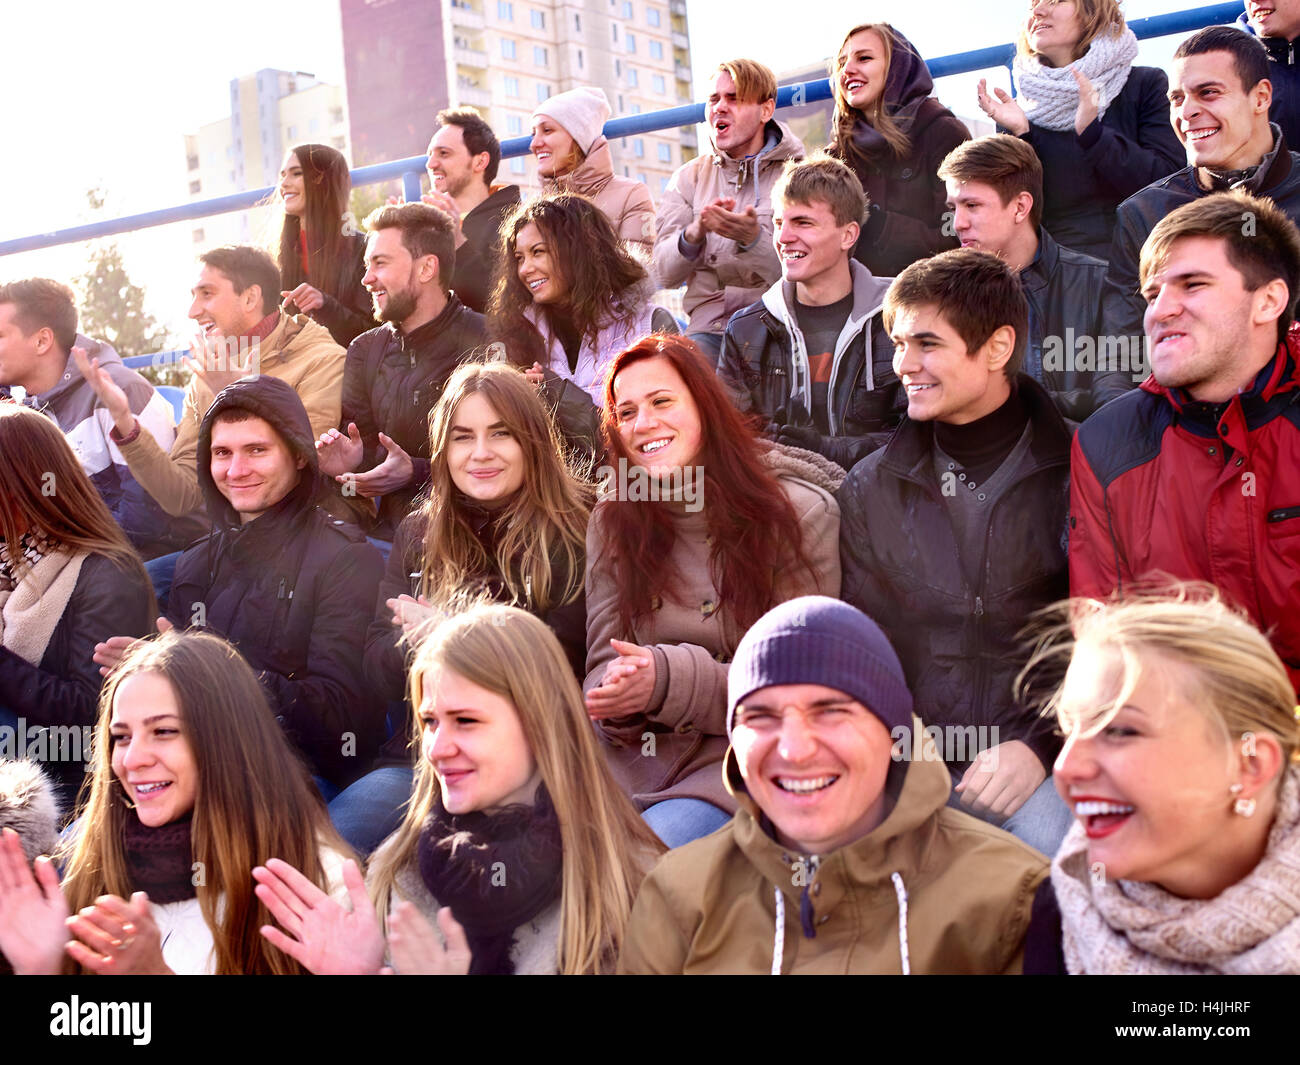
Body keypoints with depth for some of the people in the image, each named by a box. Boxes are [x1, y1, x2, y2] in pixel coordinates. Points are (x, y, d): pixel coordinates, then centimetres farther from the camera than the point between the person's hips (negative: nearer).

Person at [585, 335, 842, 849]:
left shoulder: (799, 515, -4)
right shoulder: (612, 521, 10)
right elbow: (604, 661, 8)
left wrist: (669, 682, -21)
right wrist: (619, 696, -19)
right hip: (633, 750, 3)